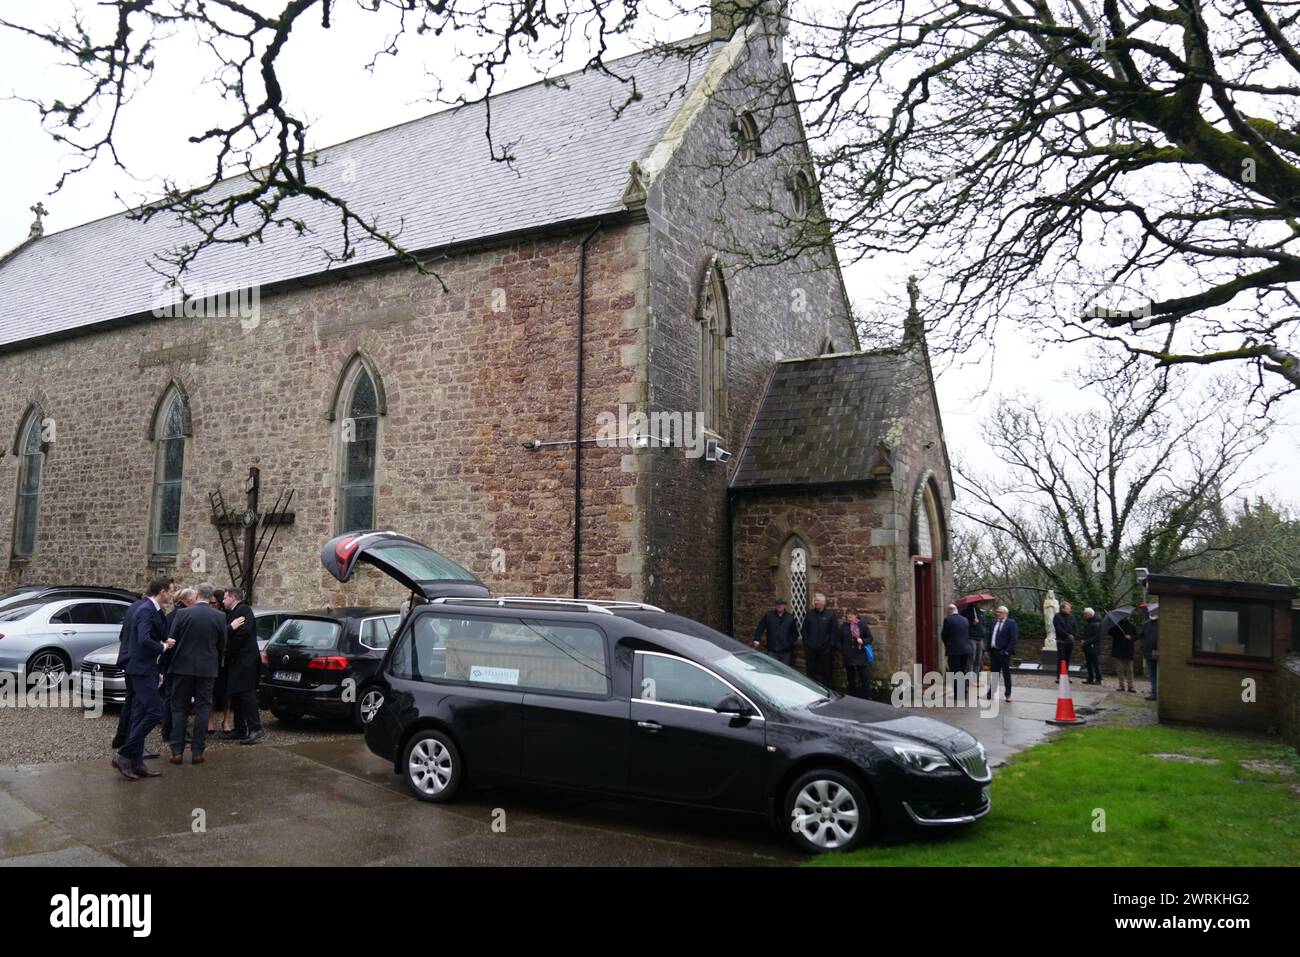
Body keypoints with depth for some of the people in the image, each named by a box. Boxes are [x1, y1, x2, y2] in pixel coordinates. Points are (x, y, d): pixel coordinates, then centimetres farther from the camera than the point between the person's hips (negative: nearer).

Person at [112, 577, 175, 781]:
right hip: (142, 669, -10)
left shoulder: (154, 610, 13)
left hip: (145, 669, 10)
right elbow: (144, 639, -29)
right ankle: (123, 755, -5)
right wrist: (163, 646, -14)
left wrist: (166, 641, 1)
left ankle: (136, 764, 16)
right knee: (154, 712, -11)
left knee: (140, 716, 11)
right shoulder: (147, 611, -17)